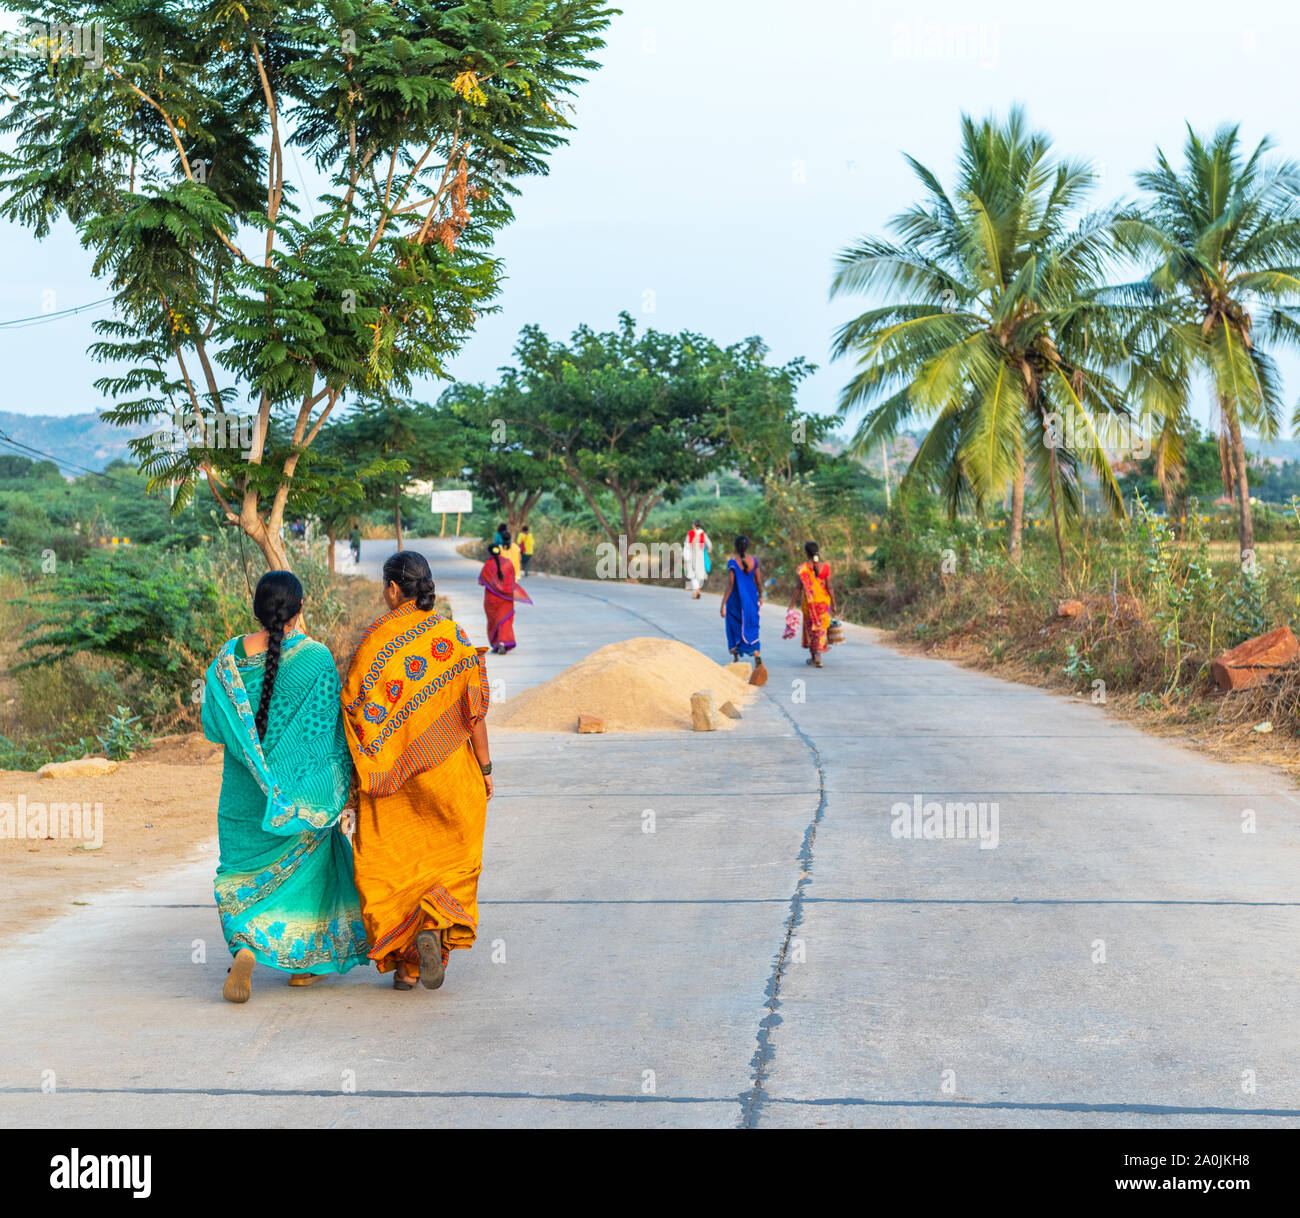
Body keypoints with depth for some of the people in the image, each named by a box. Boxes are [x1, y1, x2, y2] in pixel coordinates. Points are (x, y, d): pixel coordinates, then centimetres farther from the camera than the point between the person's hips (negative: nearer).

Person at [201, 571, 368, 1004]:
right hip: (303, 785, -1)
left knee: (246, 870, 11)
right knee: (303, 863, 16)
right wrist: (340, 781, 1)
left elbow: (213, 727, -2)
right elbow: (329, 726, -9)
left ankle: (244, 948, -12)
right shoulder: (317, 659, -12)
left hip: (246, 788, 1)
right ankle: (302, 961, 25)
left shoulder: (229, 658, -6)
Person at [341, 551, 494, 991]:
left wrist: (361, 770, 2)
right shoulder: (452, 637, -5)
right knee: (450, 857, 15)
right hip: (446, 771, 0)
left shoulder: (374, 639, -6)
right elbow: (472, 710, -6)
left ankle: (404, 964, 9)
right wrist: (485, 767, 3)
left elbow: (354, 708, -6)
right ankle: (433, 928, -10)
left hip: (389, 771, 0)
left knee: (393, 863, 10)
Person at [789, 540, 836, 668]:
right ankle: (818, 657, -4)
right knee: (821, 629, 7)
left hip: (808, 601, 0)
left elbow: (799, 587, -10)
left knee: (810, 628, 15)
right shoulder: (825, 567, -8)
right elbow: (829, 587, -6)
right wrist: (833, 603, 3)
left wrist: (792, 604, -4)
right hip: (823, 600, 0)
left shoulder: (803, 568, -11)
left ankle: (813, 657, 22)